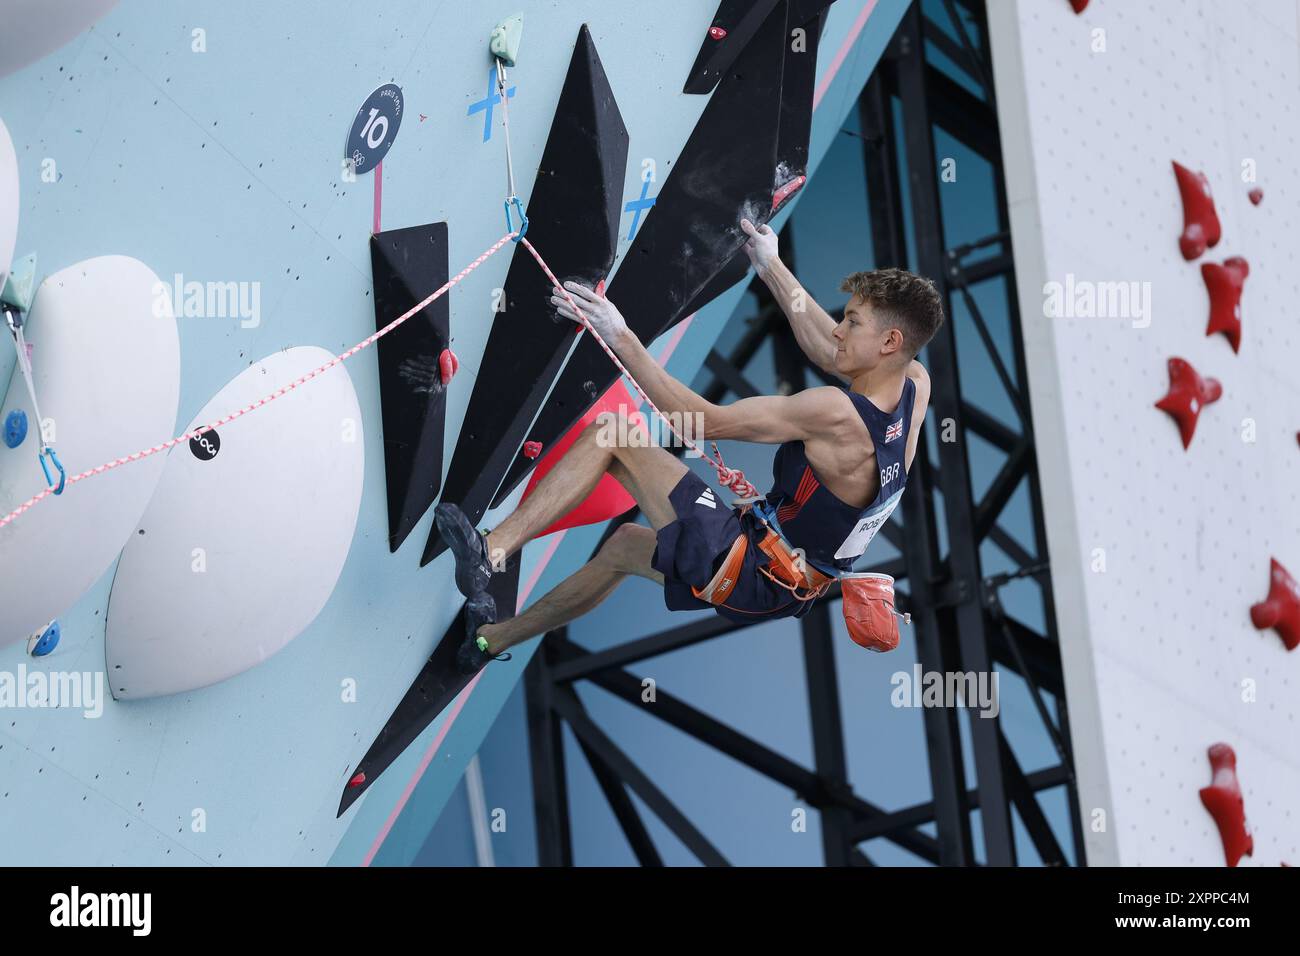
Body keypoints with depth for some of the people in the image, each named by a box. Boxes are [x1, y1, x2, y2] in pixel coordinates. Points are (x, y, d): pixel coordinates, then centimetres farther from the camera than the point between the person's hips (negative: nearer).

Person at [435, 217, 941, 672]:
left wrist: (620, 337, -18)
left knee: (609, 436, -9)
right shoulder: (915, 385, -5)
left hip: (746, 570, -9)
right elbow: (828, 352, 15)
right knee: (623, 545, 29)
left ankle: (491, 549, -8)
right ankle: (495, 637, 40)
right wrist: (771, 267, 22)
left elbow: (703, 421, -21)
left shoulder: (836, 412, -27)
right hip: (794, 584, 9)